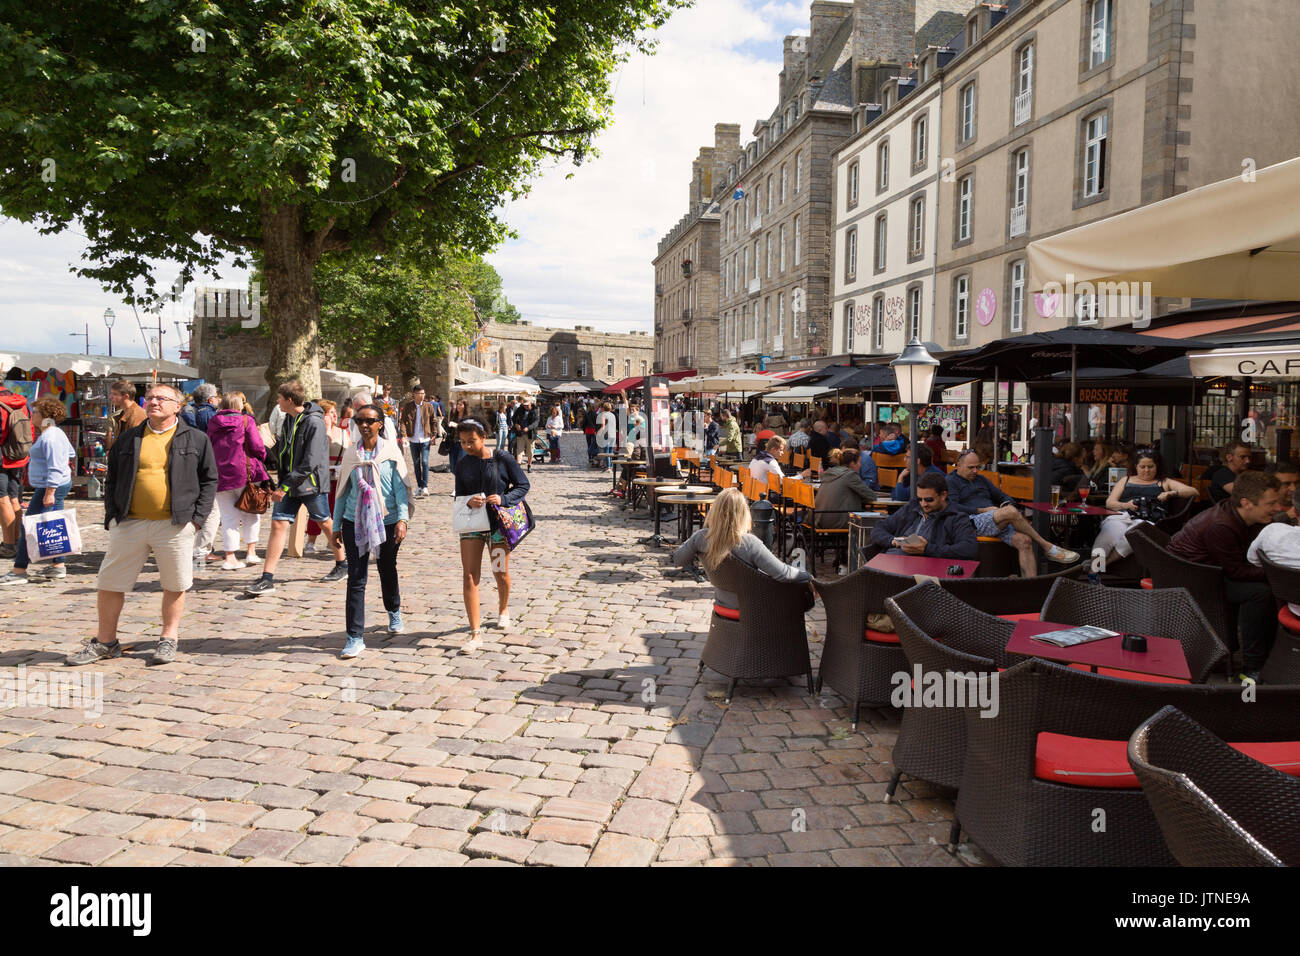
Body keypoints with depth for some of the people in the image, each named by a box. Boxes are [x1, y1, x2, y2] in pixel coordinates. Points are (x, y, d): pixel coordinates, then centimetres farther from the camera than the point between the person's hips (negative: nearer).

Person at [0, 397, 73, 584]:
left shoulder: (50, 437, -18)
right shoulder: (55, 433, 14)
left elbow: (55, 468, -23)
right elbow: (70, 454, 28)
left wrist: (50, 492, -24)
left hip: (52, 486, -11)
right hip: (61, 484, 11)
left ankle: (19, 571, -4)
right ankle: (58, 565, 17)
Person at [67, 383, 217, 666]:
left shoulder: (196, 439, 5)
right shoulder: (128, 439, 12)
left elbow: (209, 481, 5)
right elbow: (111, 481, 15)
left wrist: (197, 518, -4)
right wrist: (111, 516, 4)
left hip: (175, 525, -2)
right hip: (128, 524, 2)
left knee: (175, 585, 6)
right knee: (110, 584, 7)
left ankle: (168, 640, 21)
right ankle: (105, 642, 21)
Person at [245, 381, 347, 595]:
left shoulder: (314, 422, -17)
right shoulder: (288, 419, 9)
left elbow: (311, 462, -22)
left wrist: (285, 486, -23)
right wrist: (281, 482, 9)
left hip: (312, 483, -7)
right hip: (288, 483, 7)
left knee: (325, 523, 9)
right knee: (278, 524, -2)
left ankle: (342, 565, 29)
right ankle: (267, 579, -3)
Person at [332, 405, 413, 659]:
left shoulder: (391, 452, -1)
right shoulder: (350, 454, 5)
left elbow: (401, 487, -5)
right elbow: (343, 491, 10)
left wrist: (402, 518, -17)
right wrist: (336, 526, 9)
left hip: (387, 522, -1)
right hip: (355, 523, 1)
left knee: (388, 572, 16)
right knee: (356, 579, -4)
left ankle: (394, 612, 44)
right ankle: (355, 637, 0)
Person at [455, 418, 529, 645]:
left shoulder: (502, 458, -7)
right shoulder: (463, 464, 4)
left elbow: (523, 485, -2)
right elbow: (459, 496, 10)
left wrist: (504, 499, -18)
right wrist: (469, 501, -14)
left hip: (498, 522, -2)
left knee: (500, 572, 12)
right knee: (469, 576, -6)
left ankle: (503, 609, 45)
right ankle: (474, 633, -1)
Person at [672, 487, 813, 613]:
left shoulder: (700, 538, -20)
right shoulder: (750, 543, -33)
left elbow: (677, 559, -3)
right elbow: (783, 574, -28)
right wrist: (807, 576, -11)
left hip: (723, 602, 5)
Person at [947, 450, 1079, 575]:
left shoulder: (981, 479, 29)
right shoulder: (951, 482, 8)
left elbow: (1003, 496, 29)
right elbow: (953, 508, -8)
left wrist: (1007, 503, 3)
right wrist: (982, 510, -10)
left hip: (999, 523, 7)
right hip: (973, 522, -7)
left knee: (1025, 541, -23)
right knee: (1010, 512, -32)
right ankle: (1047, 547, -21)